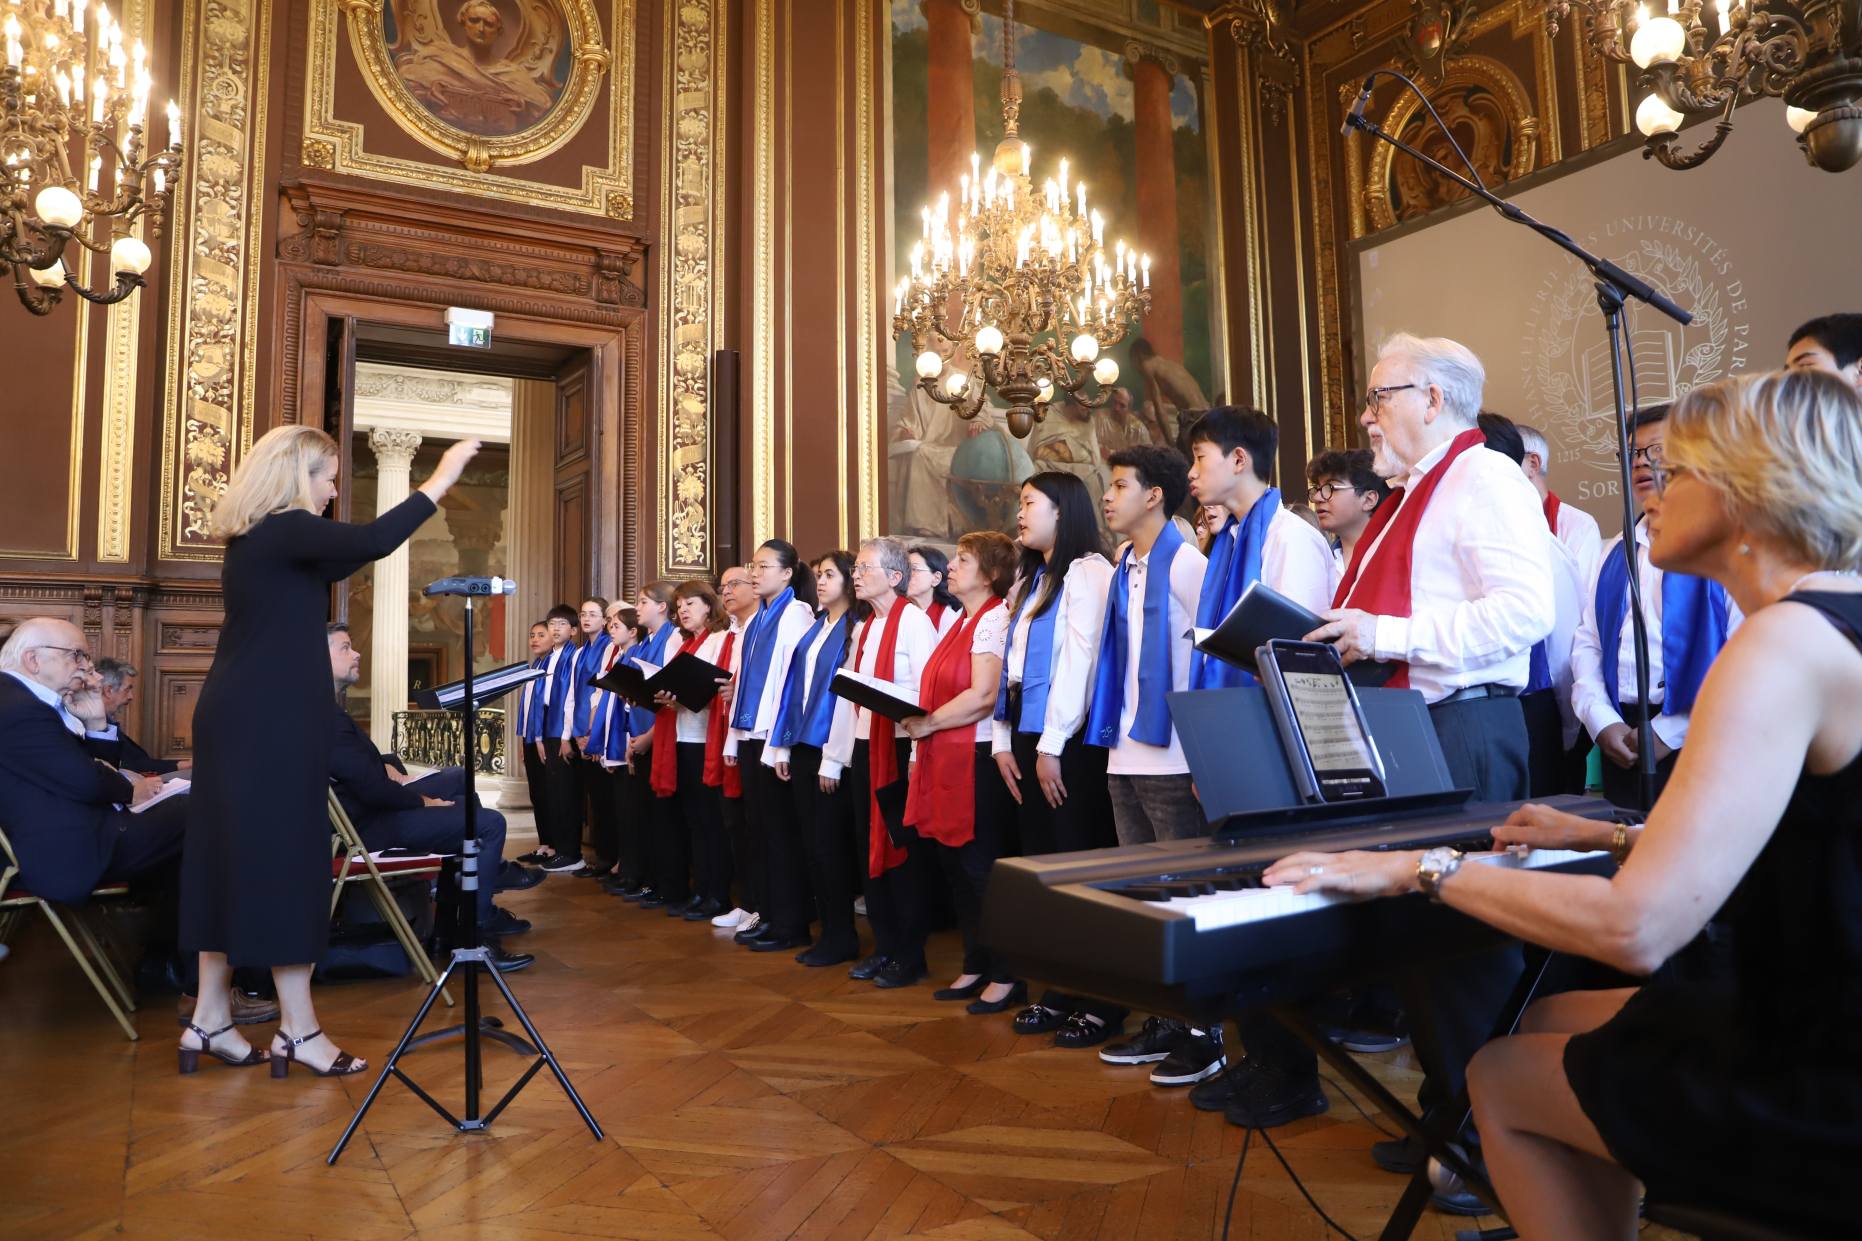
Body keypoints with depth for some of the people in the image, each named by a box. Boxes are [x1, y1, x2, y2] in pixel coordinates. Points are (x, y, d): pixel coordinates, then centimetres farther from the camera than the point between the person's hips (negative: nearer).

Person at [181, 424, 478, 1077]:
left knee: (234, 857, 12)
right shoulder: (282, 531, -14)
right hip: (270, 721, -10)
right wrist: (441, 478, -17)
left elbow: (341, 560, 22)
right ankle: (298, 1029, 4)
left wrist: (429, 494, 18)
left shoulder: (256, 538, 15)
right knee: (282, 858, -4)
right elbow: (372, 541, -27)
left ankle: (209, 1019, 19)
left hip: (240, 716, 10)